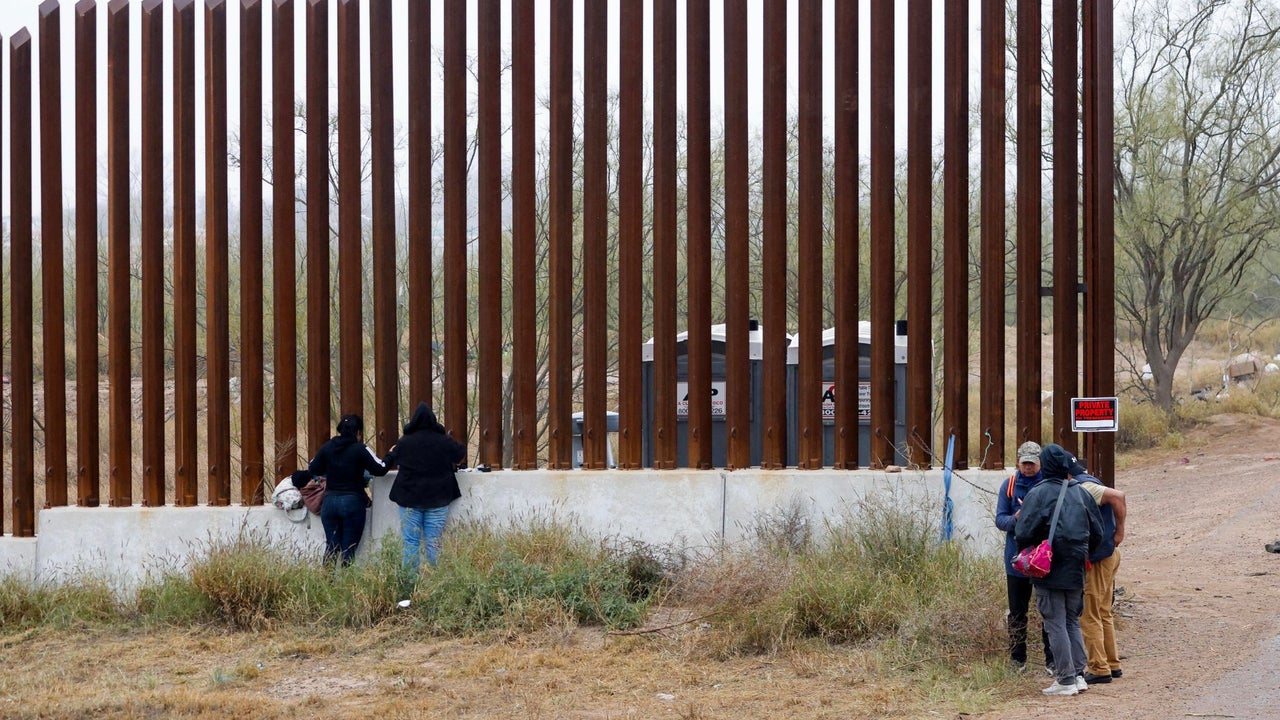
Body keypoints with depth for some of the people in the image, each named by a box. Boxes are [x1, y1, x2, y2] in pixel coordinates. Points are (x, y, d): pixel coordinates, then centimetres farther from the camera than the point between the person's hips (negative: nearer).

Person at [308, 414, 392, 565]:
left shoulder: (327, 447, 4)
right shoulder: (360, 449, -9)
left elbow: (313, 469, 12)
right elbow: (380, 469, -8)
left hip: (329, 502, 4)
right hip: (353, 502, -4)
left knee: (331, 547, 8)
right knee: (348, 549, 1)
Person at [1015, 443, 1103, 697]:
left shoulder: (1038, 494, -11)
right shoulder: (1080, 493, 4)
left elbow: (1023, 533, -14)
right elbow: (1097, 532, 8)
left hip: (1049, 571, -5)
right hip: (1076, 571, 5)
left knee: (1056, 624, -1)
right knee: (1072, 621, 17)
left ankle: (1066, 680, -2)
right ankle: (1078, 675, 15)